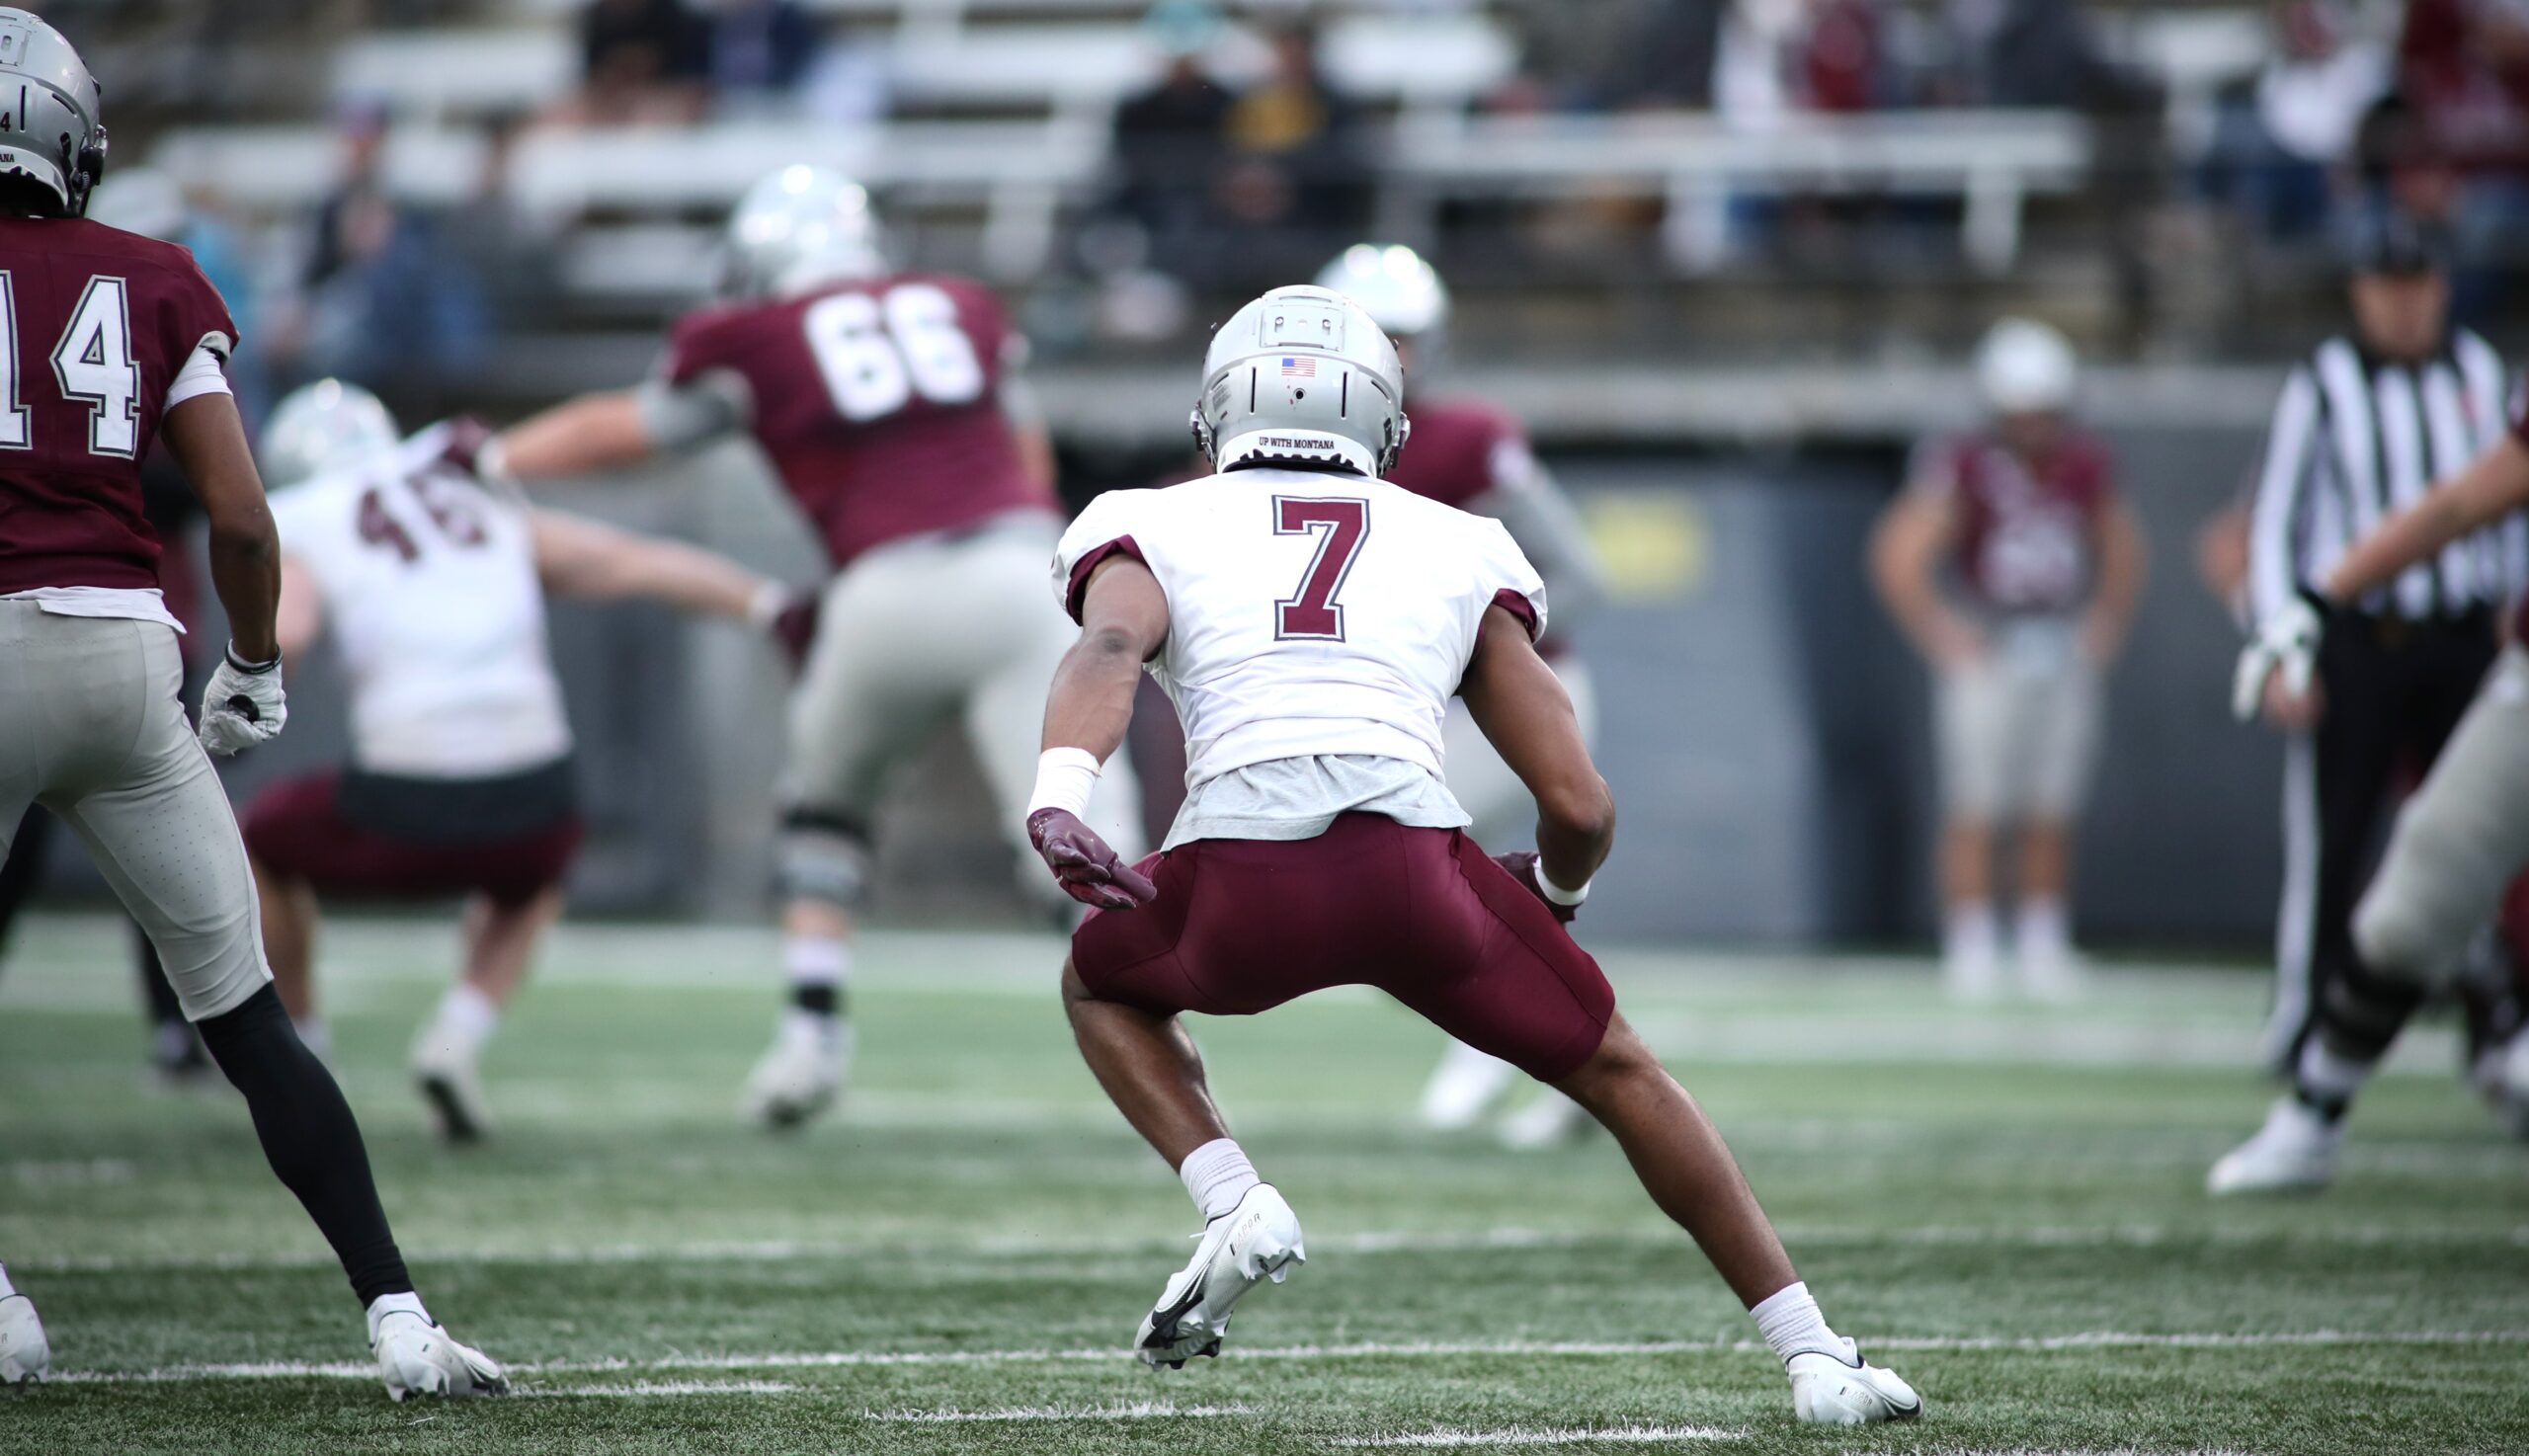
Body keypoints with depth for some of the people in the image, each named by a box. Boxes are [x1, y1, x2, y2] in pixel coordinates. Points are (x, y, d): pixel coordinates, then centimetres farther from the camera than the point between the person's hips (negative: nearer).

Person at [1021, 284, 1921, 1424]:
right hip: (1412, 859, 1)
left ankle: (1234, 1205, 12)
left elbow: (1108, 651, -3)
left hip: (1243, 892, -1)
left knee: (1103, 986, 34)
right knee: (1619, 1074, 25)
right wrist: (1554, 895, 43)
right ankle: (1815, 1359, 22)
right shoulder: (1456, 552, 27)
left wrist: (1054, 798, -20)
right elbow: (1580, 808, 21)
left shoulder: (1156, 531, 24)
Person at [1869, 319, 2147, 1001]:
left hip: (2065, 655, 4)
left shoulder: (2084, 467, 4)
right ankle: (1972, 950, -1)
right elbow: (1898, 558, -15)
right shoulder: (1965, 467, -12)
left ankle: (2043, 946, 16)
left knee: (2051, 813, 7)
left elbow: (2121, 553, 20)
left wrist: (2106, 626, 11)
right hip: (1988, 655, -4)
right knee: (1975, 809, -6)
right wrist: (1942, 637, -12)